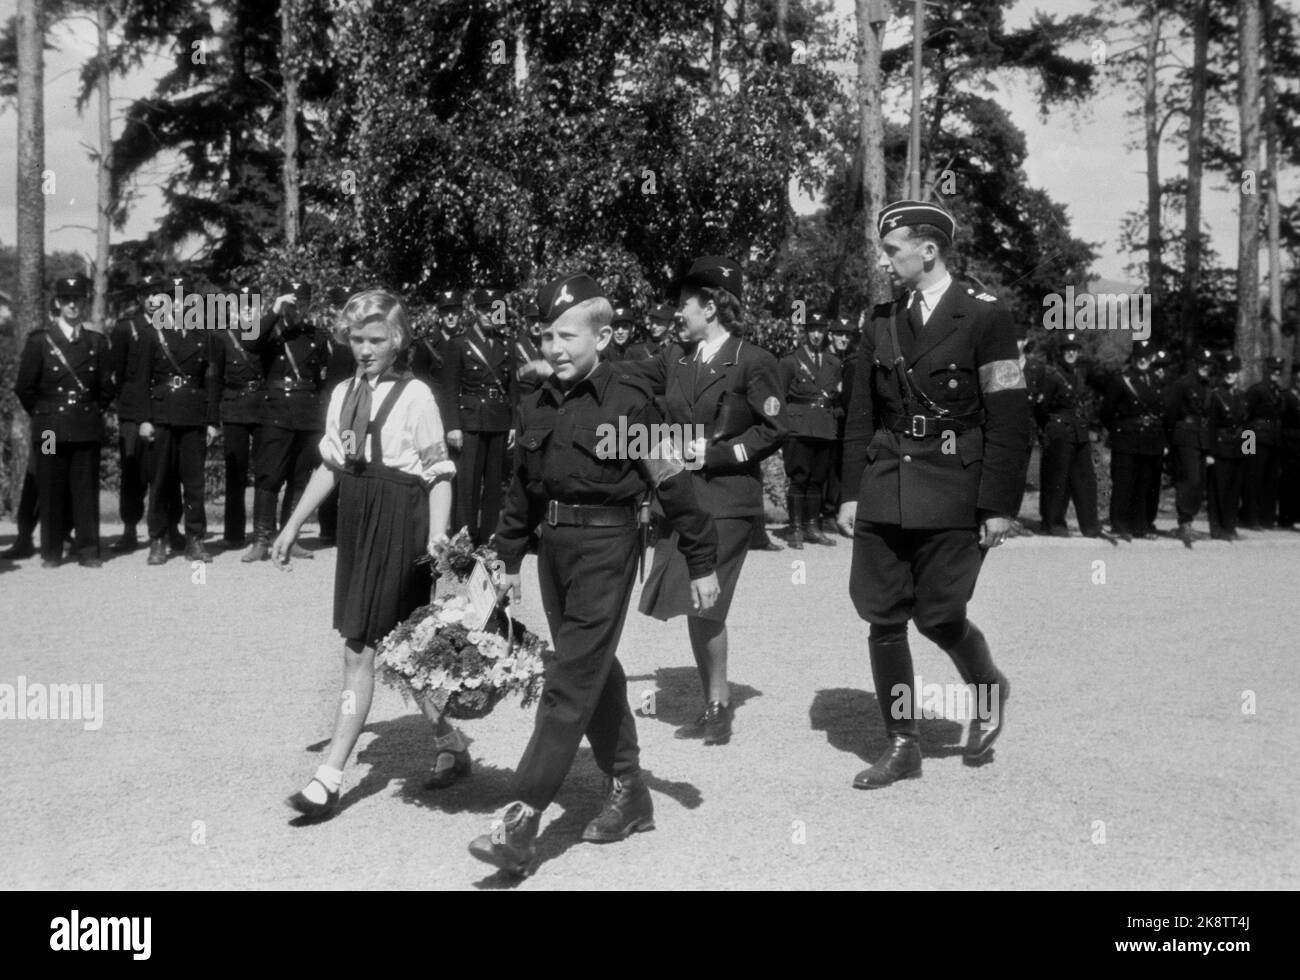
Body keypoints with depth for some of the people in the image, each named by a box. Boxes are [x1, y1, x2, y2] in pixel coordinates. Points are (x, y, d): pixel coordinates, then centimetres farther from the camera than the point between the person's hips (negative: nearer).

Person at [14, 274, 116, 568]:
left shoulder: (97, 343, 8)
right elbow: (25, 387, 4)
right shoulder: (39, 341, 2)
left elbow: (107, 387, 14)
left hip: (88, 429, 1)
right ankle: (51, 552, 9)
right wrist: (44, 415, 5)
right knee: (51, 491, 2)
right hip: (50, 430, -1)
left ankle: (88, 551, 6)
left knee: (86, 490, 1)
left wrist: (92, 411, 9)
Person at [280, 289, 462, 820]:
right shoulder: (343, 393, 11)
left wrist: (438, 535, -19)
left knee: (360, 651, -5)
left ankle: (329, 778, 1)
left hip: (399, 522, -6)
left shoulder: (415, 395, -8)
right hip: (356, 519, 7)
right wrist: (293, 525, 15)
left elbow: (438, 473, -9)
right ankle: (449, 742, 29)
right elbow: (330, 466, 16)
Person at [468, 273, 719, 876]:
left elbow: (673, 483, -8)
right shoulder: (537, 407, 9)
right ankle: (628, 793, 30)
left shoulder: (627, 400, -10)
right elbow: (522, 487, 18)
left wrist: (701, 562, -6)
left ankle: (522, 824, -7)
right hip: (554, 544, 7)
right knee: (597, 672, 15)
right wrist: (509, 558, 19)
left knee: (570, 681, -8)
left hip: (606, 543, -7)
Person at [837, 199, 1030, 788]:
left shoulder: (984, 318, -4)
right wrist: (852, 491, 9)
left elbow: (1009, 422, -6)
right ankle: (902, 746, 17)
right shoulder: (880, 324, 11)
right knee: (882, 618, 4)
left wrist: (999, 505, -10)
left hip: (952, 496, -5)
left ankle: (990, 691, 29)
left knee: (938, 617, -4)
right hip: (884, 491, 5)